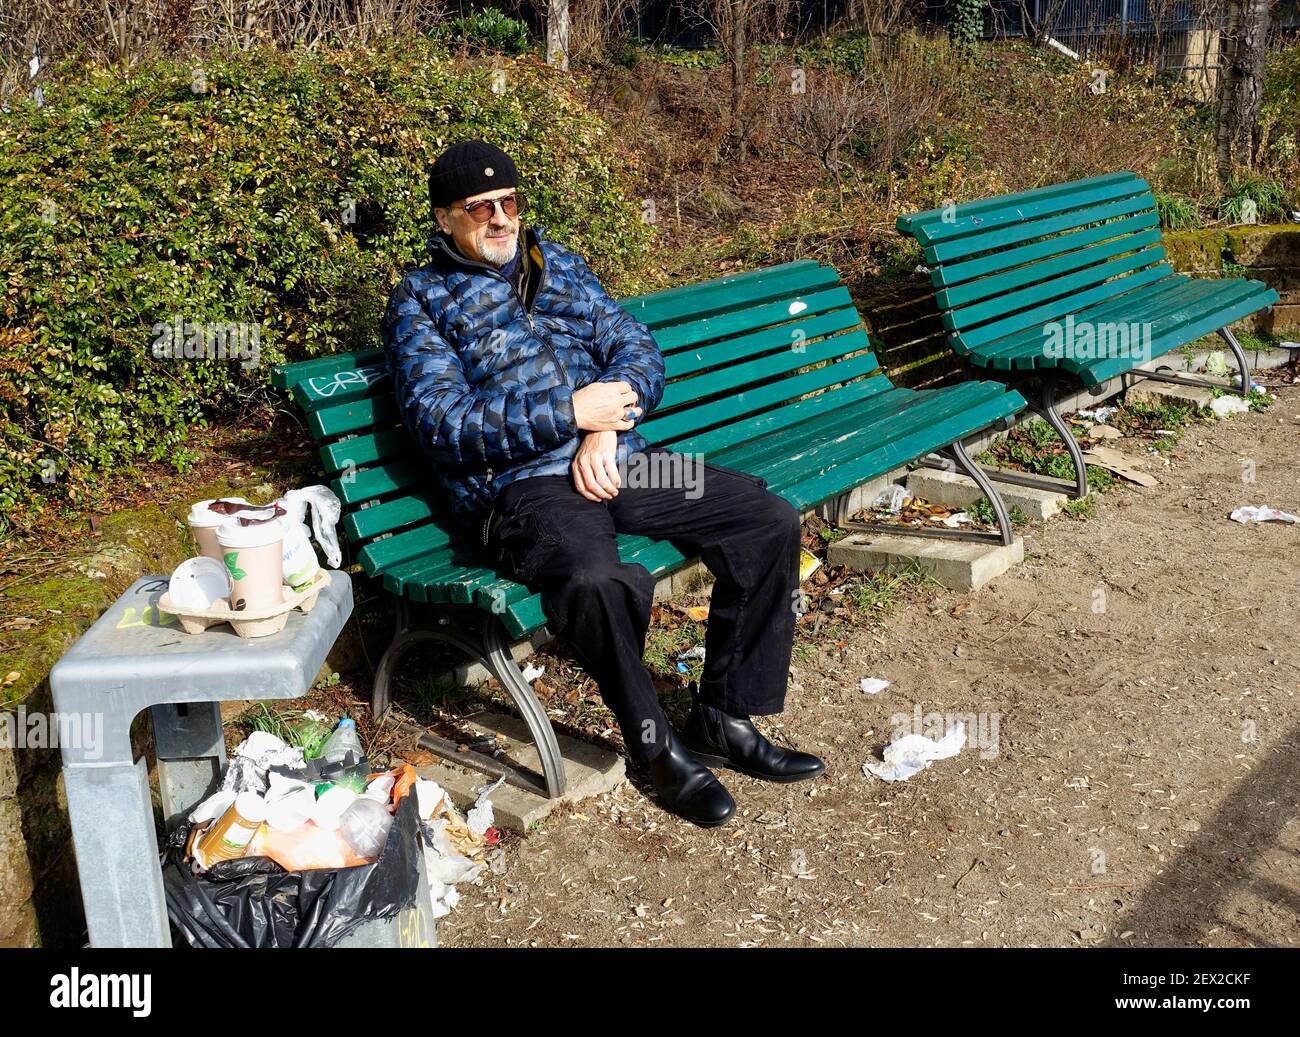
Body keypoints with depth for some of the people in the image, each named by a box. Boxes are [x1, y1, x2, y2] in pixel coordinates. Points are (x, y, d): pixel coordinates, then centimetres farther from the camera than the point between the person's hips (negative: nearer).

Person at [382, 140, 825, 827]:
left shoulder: (557, 264, 21)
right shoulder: (421, 300, 5)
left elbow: (637, 348, 12)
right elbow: (442, 424, -9)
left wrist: (607, 426, -10)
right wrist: (569, 412, -16)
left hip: (617, 459, 6)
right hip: (520, 483, -6)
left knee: (769, 521, -9)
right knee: (596, 578, -38)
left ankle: (725, 720, 2)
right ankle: (657, 745, -11)